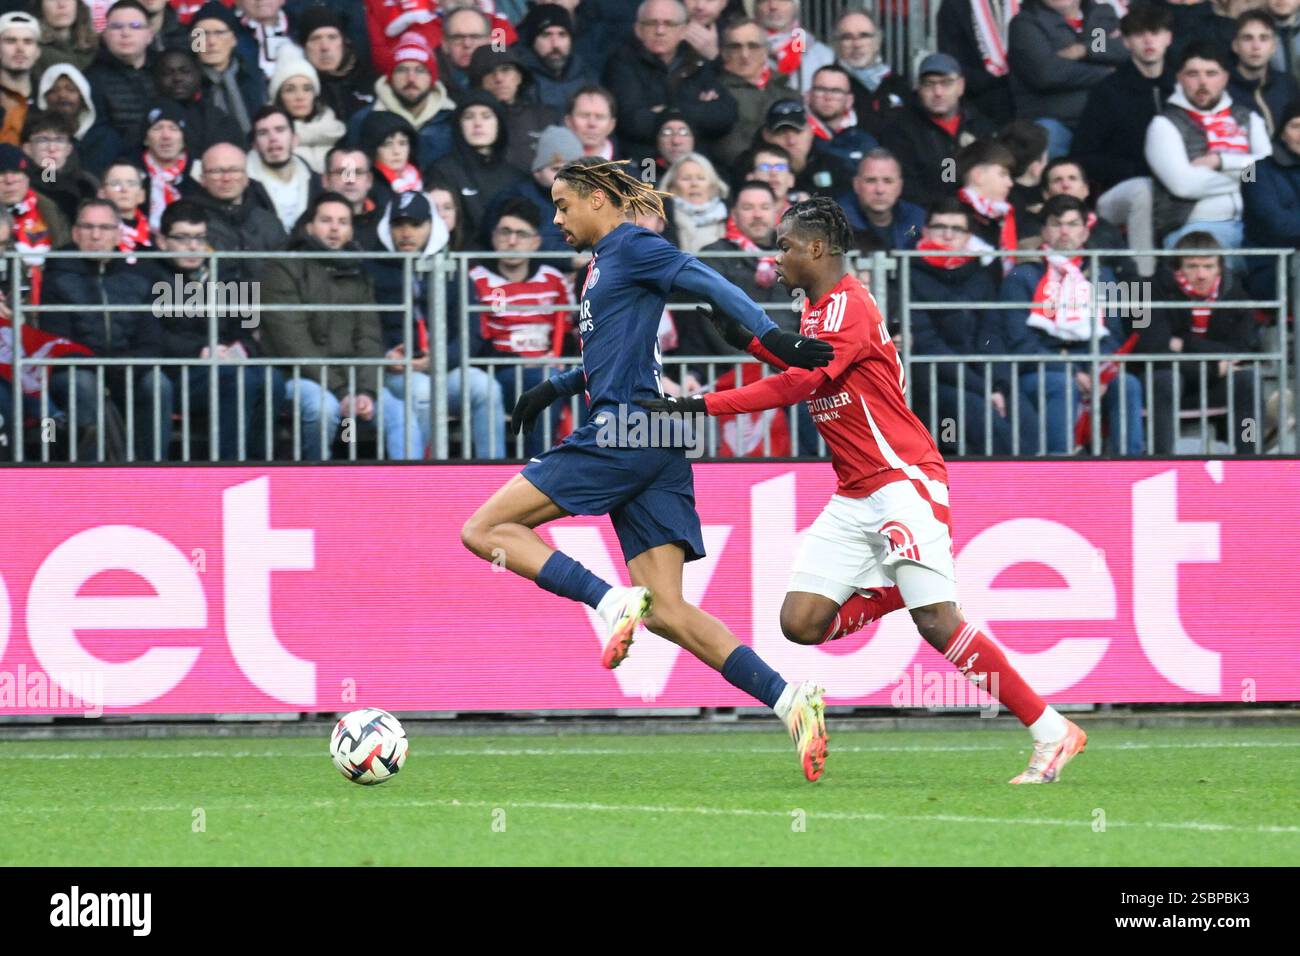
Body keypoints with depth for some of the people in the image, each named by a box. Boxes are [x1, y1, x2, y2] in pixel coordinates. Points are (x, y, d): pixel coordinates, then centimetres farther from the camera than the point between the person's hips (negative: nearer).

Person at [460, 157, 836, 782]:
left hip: (624, 433, -9)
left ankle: (613, 602, -19)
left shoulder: (631, 248, -2)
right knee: (668, 614, -1)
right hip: (649, 454, 9)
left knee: (485, 530, -5)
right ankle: (789, 700, -13)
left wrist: (770, 337, -28)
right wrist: (556, 389, 29)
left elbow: (708, 283, -15)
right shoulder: (603, 262, 24)